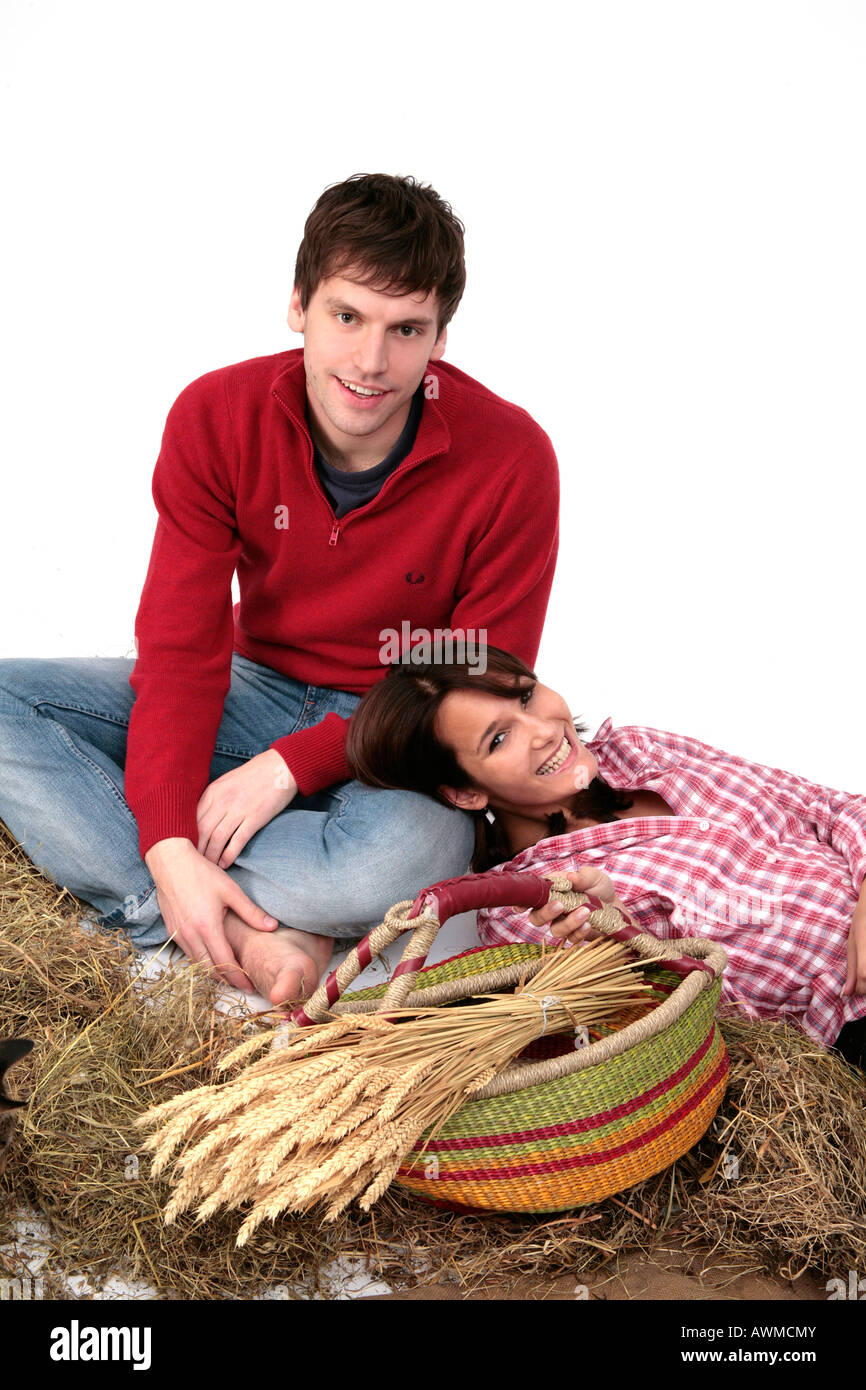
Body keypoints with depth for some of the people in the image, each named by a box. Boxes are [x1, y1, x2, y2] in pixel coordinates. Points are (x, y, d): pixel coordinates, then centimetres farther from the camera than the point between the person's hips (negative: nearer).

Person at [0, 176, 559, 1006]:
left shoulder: (510, 459, -18)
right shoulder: (216, 416, -11)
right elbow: (180, 645, -13)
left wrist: (293, 764, -22)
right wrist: (168, 845, -27)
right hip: (257, 688, 4)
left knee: (413, 857, -39)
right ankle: (251, 932, -26)